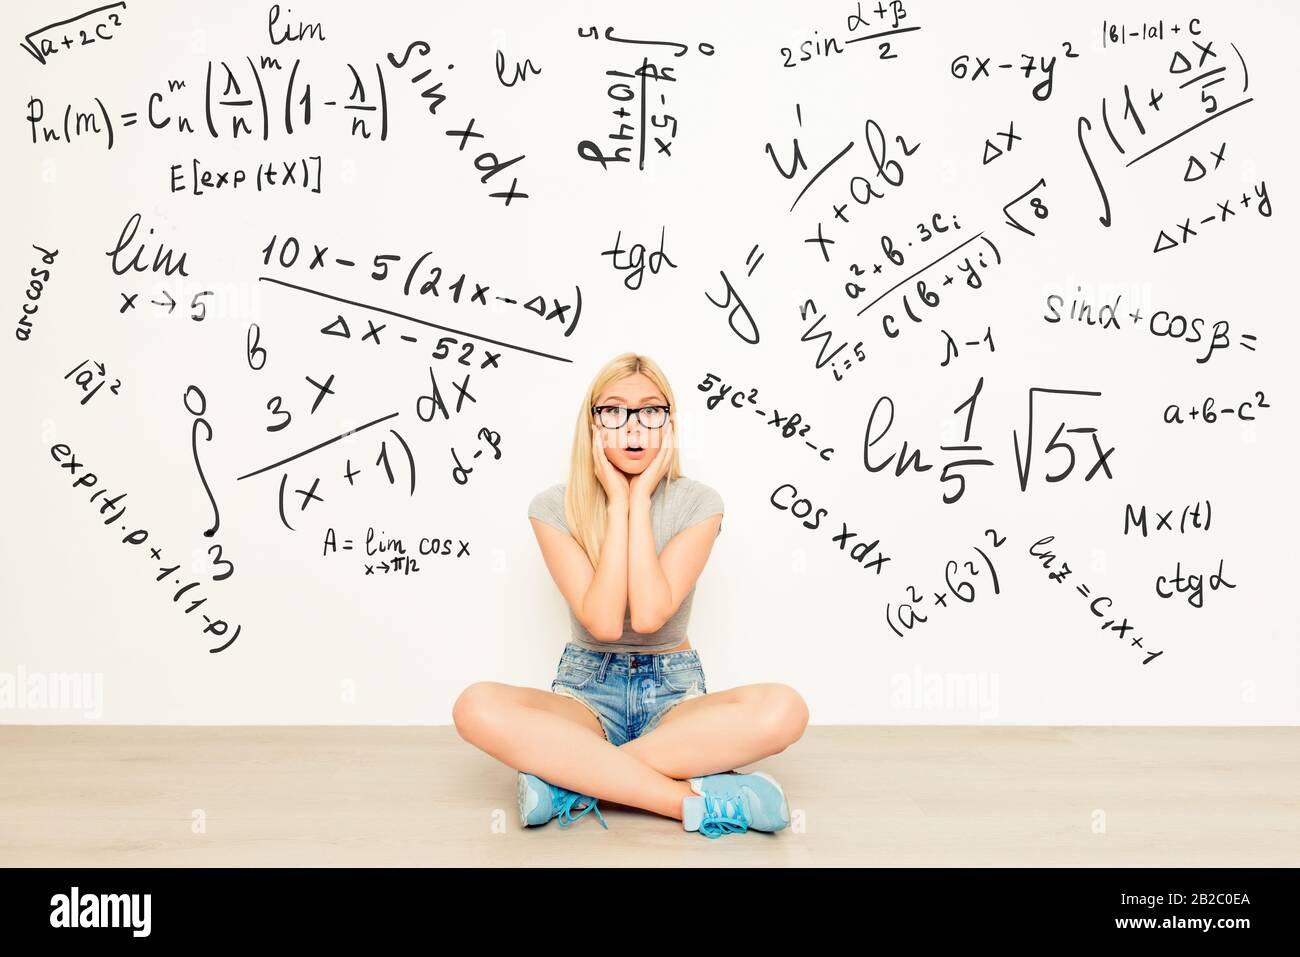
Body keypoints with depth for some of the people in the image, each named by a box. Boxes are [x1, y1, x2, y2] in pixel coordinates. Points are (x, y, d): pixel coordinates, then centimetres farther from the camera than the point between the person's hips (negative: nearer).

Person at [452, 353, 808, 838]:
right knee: (477, 707, -33)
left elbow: (649, 614, -20)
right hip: (587, 690, 0)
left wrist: (640, 498, -16)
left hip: (674, 692, 1)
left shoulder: (698, 502, -5)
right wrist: (617, 500, -17)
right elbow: (602, 622, -19)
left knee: (783, 709, -32)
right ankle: (692, 797, -33)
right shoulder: (554, 506, -6)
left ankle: (569, 776, -29)